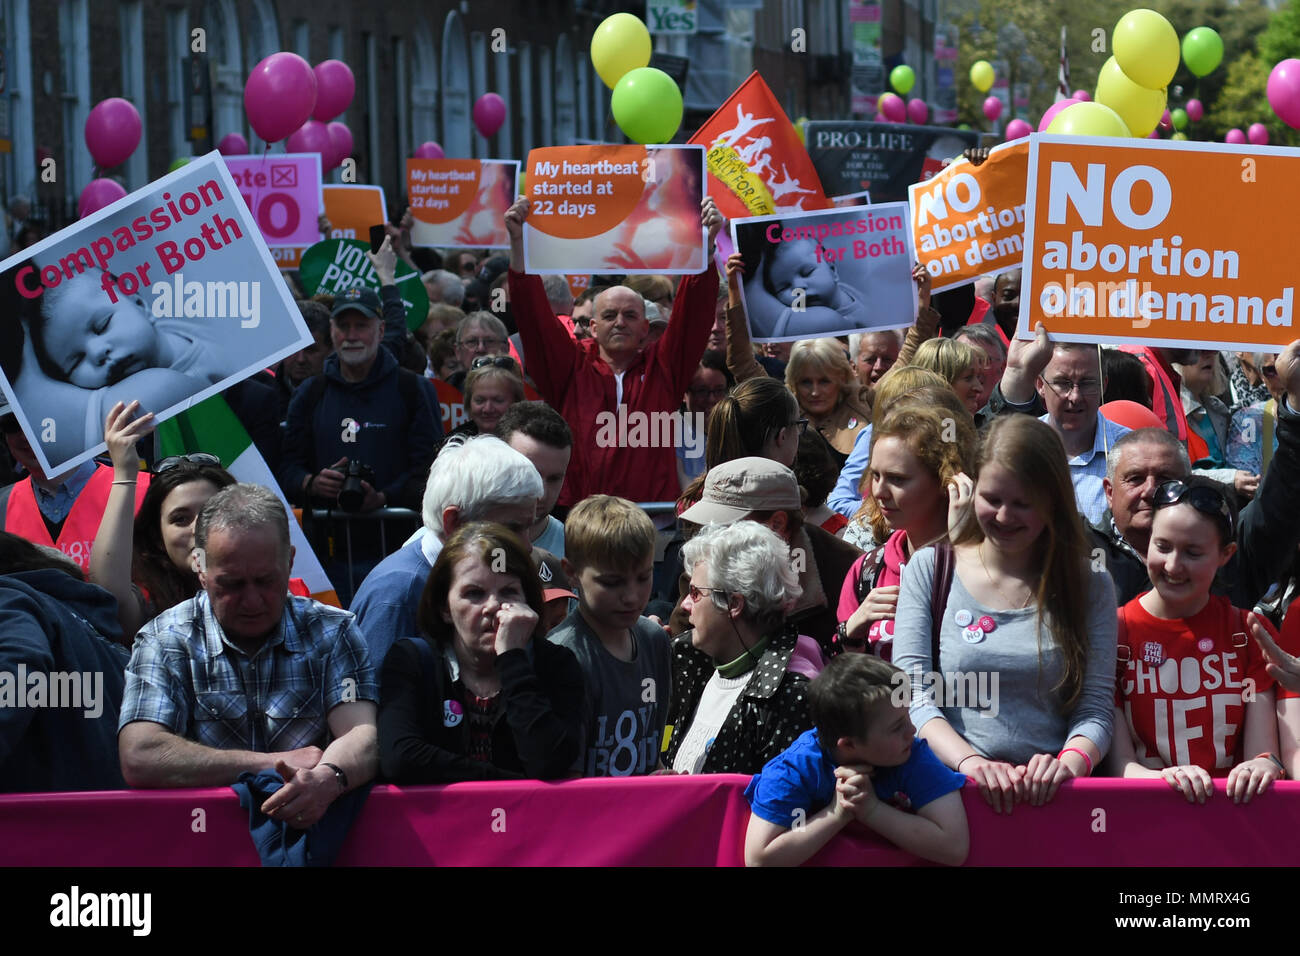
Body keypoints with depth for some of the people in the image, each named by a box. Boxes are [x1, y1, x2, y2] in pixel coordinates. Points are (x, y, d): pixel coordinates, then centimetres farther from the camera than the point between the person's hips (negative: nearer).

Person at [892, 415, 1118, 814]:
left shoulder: (1090, 587, 13)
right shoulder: (930, 570, 11)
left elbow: (1095, 709, 5)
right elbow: (913, 695, 1)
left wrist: (1070, 762, -17)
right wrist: (969, 761, -16)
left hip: (1051, 796, 0)